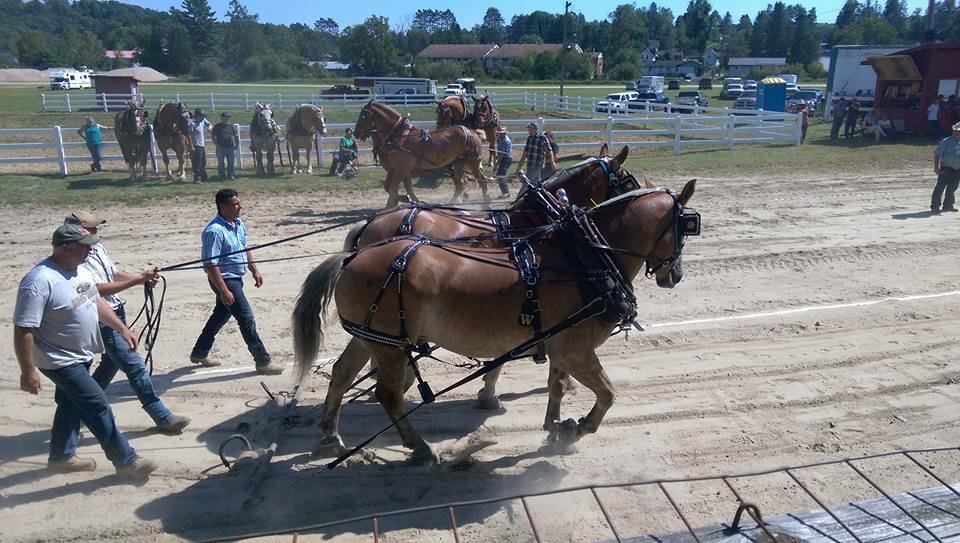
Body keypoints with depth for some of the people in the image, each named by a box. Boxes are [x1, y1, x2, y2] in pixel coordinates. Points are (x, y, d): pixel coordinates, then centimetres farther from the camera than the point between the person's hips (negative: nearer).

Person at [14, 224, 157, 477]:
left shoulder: (77, 269, 0)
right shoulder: (39, 282, -28)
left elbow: (96, 301, 14)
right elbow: (23, 330, -26)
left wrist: (122, 328, 11)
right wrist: (28, 371, -23)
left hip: (81, 355, 9)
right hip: (61, 361, -9)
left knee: (72, 406, 22)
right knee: (98, 408, -4)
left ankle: (61, 456, 41)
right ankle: (126, 461, 7)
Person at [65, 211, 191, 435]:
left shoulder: (98, 248, 7)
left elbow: (115, 274, 14)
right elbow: (100, 289, -26)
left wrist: (143, 279, -4)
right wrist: (139, 279, -28)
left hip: (117, 313, 9)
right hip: (103, 321, -9)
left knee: (111, 364, 22)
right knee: (135, 366, -8)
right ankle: (162, 418, -2)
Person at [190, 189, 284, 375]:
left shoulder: (239, 223, 4)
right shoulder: (215, 231, -24)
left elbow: (245, 249, 20)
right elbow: (210, 265, -25)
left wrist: (255, 270, 16)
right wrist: (224, 291, -26)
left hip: (236, 278, 10)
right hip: (224, 280, -10)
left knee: (220, 316, 21)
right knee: (247, 319, -6)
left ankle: (199, 353, 38)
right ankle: (263, 362, 2)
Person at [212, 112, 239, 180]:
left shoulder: (232, 126, 8)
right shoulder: (217, 126, 3)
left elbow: (236, 136, 12)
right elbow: (213, 137, 2)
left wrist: (237, 145, 1)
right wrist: (217, 146, -8)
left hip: (230, 148, 1)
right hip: (220, 148, -1)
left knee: (230, 163, 3)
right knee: (221, 163, 4)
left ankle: (230, 175, 13)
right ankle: (222, 176, 12)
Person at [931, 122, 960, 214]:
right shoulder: (945, 142, -8)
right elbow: (937, 154, -7)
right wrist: (936, 167, -12)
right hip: (946, 169, -6)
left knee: (952, 188, 13)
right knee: (940, 187, -9)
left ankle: (948, 205, 24)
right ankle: (935, 206, -7)